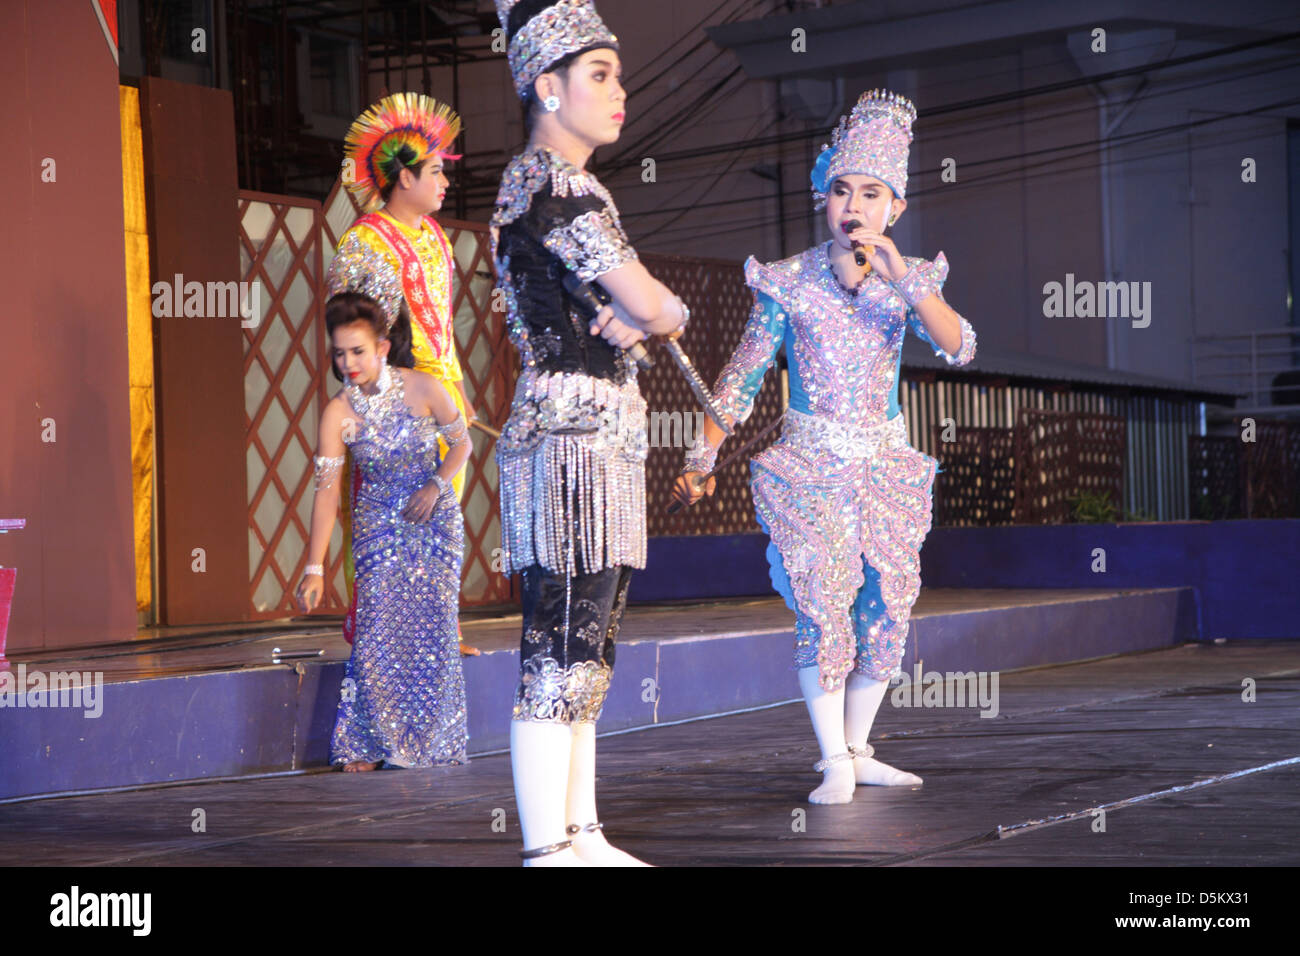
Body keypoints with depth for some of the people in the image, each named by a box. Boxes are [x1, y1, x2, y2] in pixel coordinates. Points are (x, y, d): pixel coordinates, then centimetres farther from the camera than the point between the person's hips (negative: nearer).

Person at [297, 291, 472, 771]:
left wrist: (436, 485, -17)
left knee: (432, 630, -2)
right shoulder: (338, 413, -11)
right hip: (378, 528, 0)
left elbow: (462, 444, 2)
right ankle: (366, 744, 3)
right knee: (377, 633, -9)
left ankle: (426, 742, 12)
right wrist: (315, 568, -17)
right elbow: (326, 492, -12)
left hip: (435, 521, 0)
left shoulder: (423, 389, -12)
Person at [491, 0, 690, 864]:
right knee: (560, 653, -10)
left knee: (583, 655, 11)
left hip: (600, 437, 11)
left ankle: (581, 836, 16)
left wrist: (636, 317, -2)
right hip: (573, 430, -11)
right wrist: (660, 314, 7)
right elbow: (654, 307, -16)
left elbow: (639, 310, 20)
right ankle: (548, 848, -9)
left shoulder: (534, 182, 21)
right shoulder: (558, 185, -11)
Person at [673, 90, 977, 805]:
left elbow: (958, 349, -13)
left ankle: (857, 749, 19)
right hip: (809, 463, -3)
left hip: (884, 464, 3)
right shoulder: (787, 283, -2)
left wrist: (904, 281, -25)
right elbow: (740, 378, 0)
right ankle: (835, 763, -7)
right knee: (822, 606, -13)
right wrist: (701, 458, -5)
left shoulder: (908, 281, 3)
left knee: (885, 611, 4)